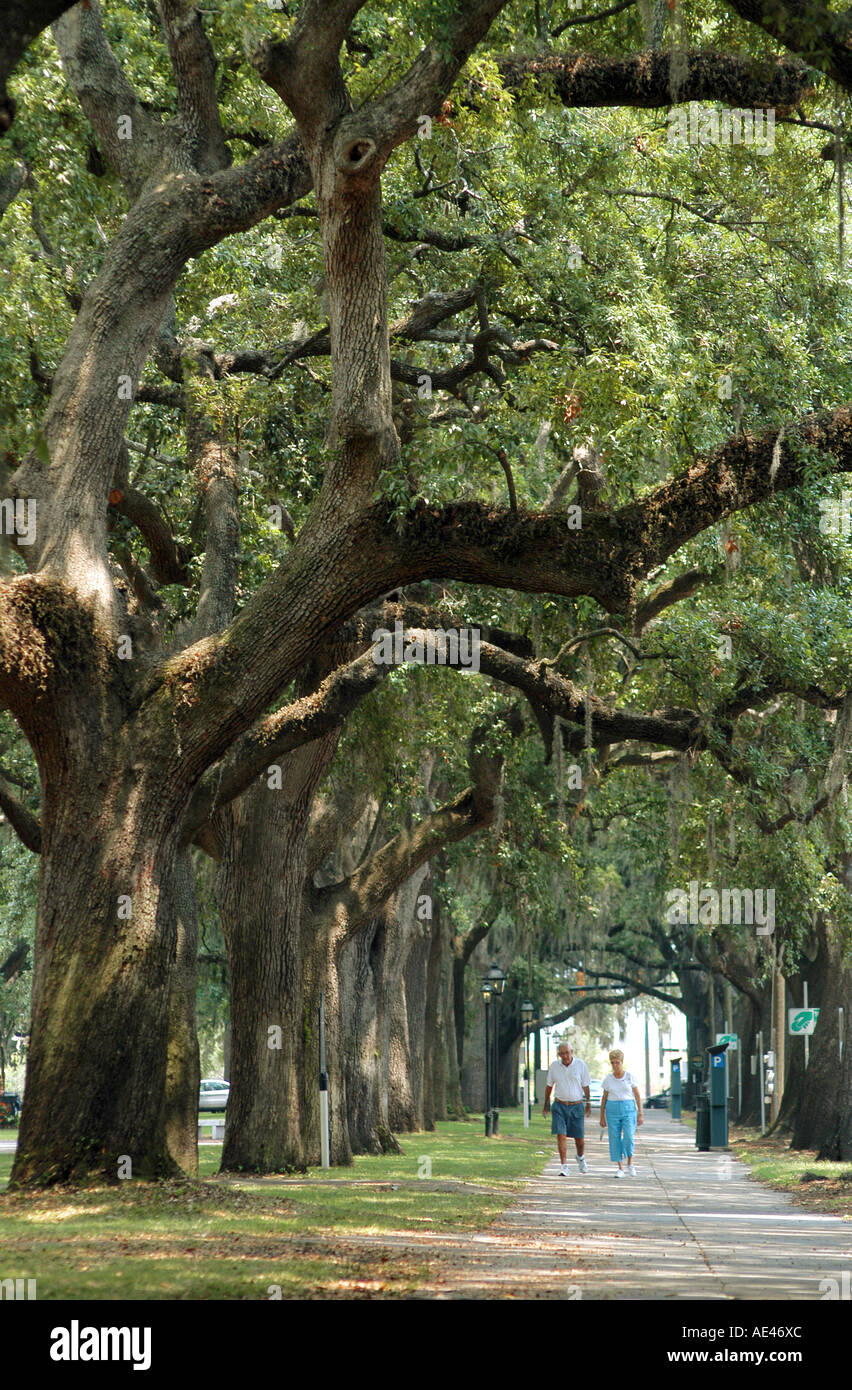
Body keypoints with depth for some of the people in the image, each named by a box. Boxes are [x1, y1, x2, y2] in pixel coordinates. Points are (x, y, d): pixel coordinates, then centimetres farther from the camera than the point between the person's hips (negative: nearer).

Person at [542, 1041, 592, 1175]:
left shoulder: (581, 1065, -3)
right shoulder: (554, 1066, 2)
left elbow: (585, 1086, 4)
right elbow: (549, 1086, 12)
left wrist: (588, 1103, 2)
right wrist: (546, 1105, 14)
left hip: (576, 1105, 0)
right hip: (559, 1105, 0)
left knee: (579, 1138, 5)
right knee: (561, 1135, -12)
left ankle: (580, 1158, 36)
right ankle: (564, 1167, -10)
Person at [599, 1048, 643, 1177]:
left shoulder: (630, 1076, -1)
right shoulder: (608, 1079, 4)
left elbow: (637, 1095, 2)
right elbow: (604, 1098, 10)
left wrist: (640, 1114, -3)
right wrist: (602, 1117, 8)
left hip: (628, 1109, -2)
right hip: (612, 1110, 2)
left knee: (628, 1137, -16)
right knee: (615, 1140, -1)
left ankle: (630, 1162, 8)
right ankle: (620, 1168, 8)